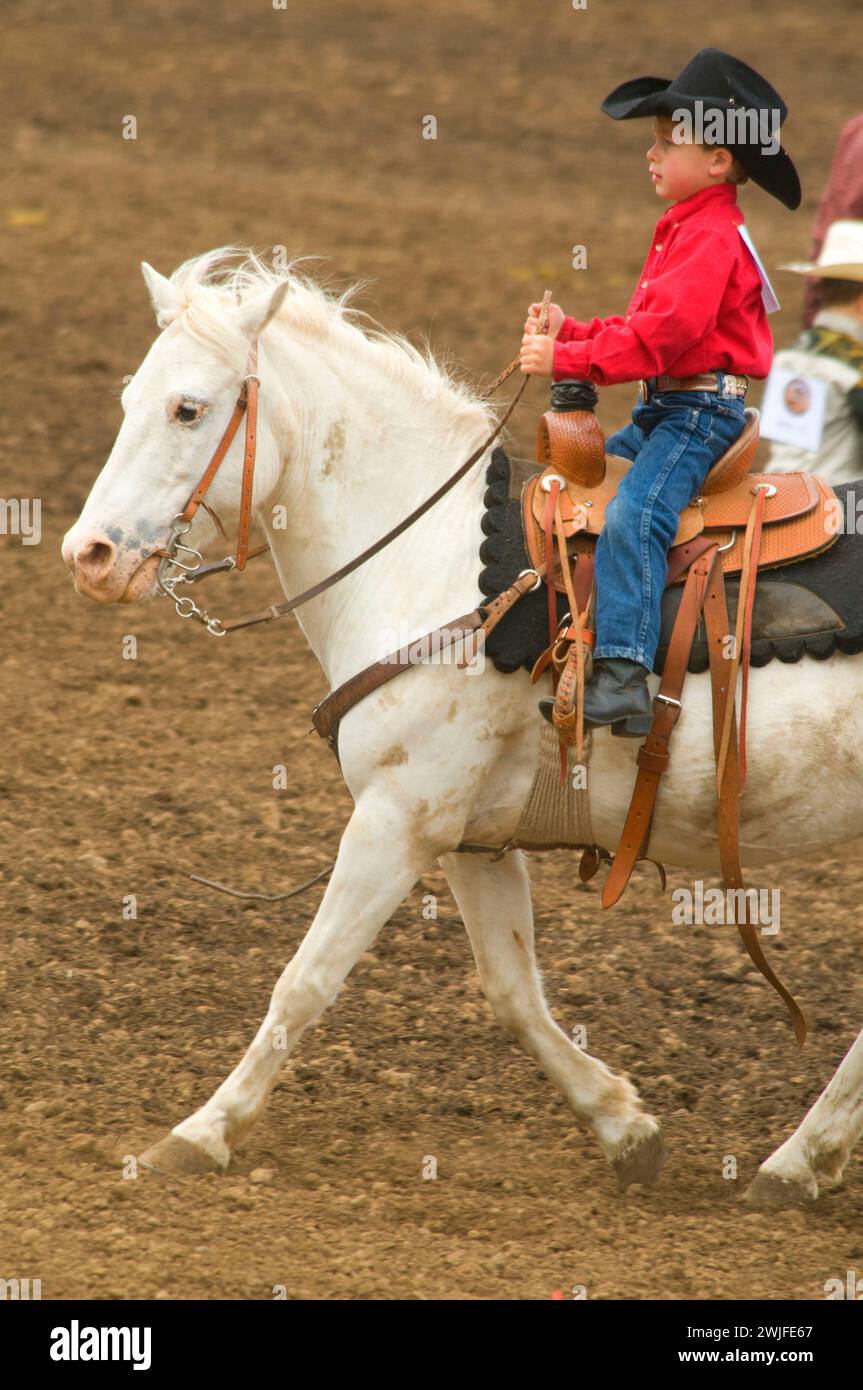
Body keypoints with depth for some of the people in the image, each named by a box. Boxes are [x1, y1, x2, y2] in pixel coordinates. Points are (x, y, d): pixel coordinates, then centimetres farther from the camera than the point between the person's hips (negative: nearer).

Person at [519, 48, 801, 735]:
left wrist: (566, 359, -23)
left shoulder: (712, 237, -16)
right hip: (661, 409, 12)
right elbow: (643, 325, 21)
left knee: (631, 515, -29)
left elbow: (663, 334, -26)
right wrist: (570, 329, 7)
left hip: (702, 411, -12)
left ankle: (623, 682, -39)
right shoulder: (683, 229, 18)